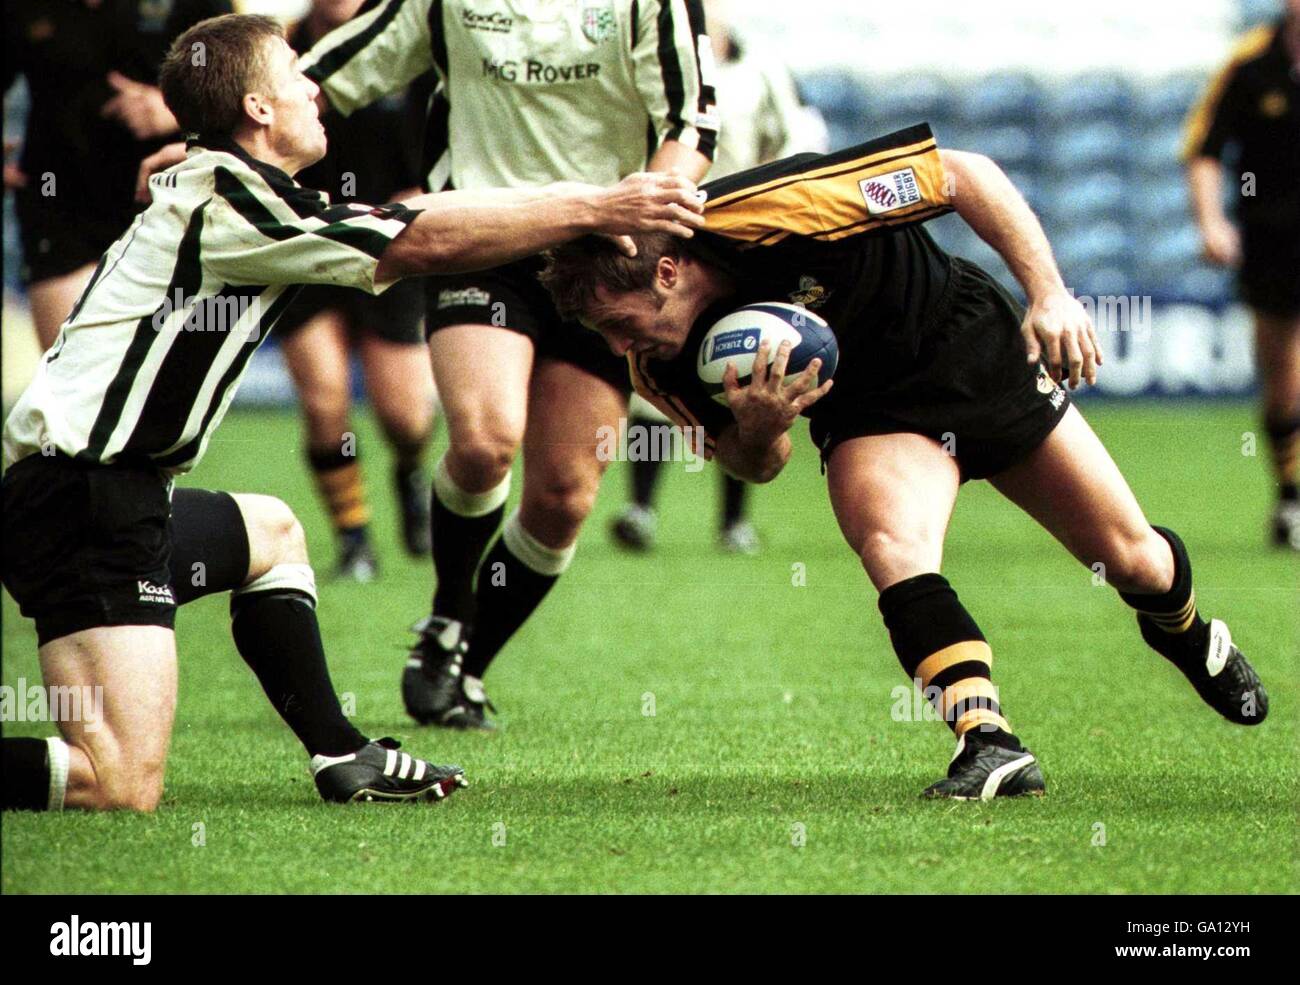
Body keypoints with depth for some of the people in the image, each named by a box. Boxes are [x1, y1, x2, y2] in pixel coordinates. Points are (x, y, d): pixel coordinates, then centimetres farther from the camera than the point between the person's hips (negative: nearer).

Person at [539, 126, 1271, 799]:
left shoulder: (774, 209, -36)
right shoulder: (662, 365, -19)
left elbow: (965, 174, -23)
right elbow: (758, 465, -3)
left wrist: (1049, 293, -27)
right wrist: (755, 430, -28)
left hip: (981, 352, -2)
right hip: (872, 418, 2)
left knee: (1131, 560, 8)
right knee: (894, 547, -31)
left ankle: (1190, 637, 41)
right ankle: (988, 741, -34)